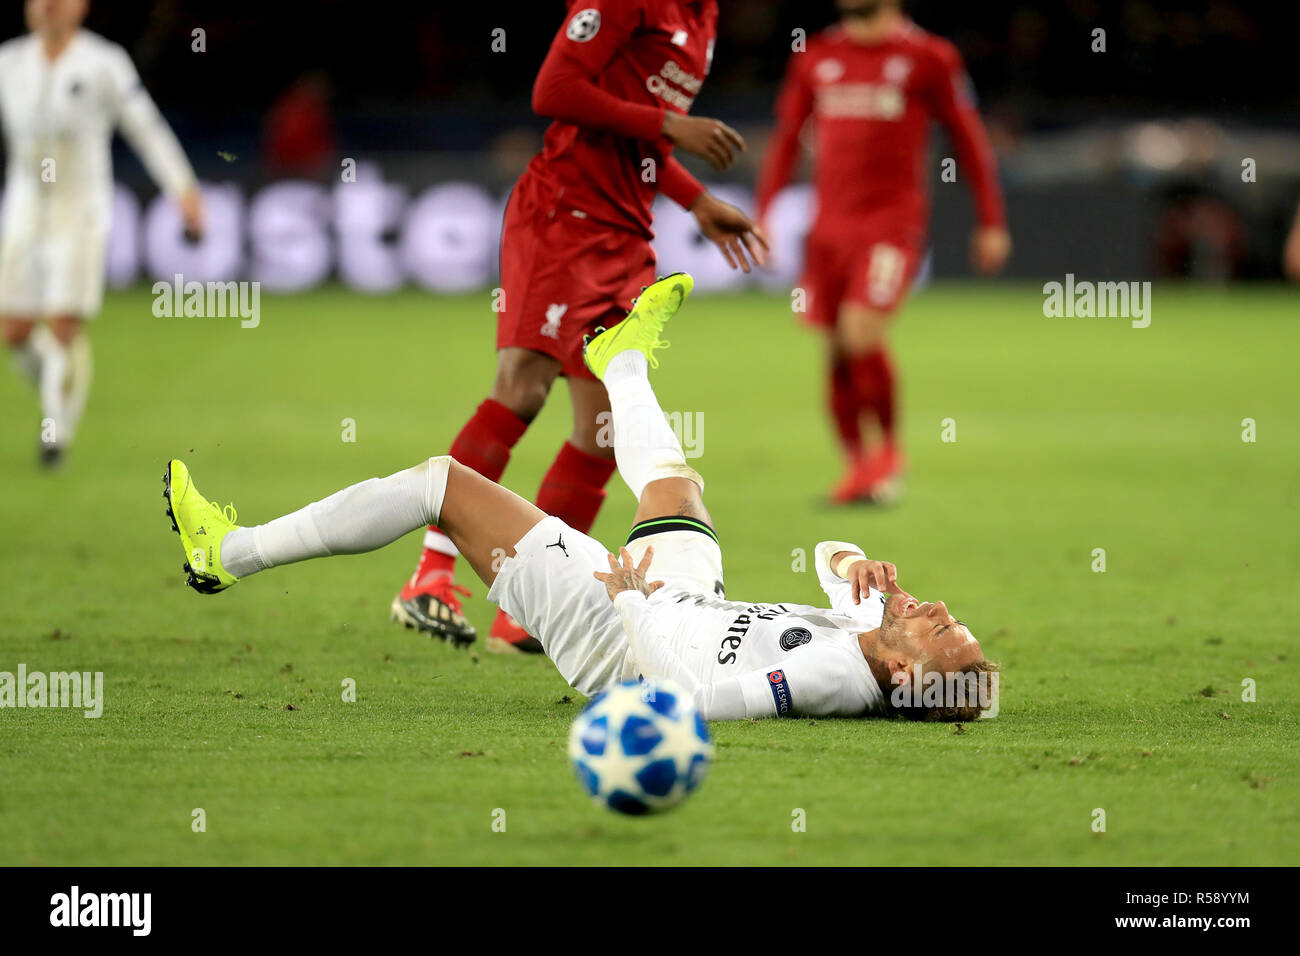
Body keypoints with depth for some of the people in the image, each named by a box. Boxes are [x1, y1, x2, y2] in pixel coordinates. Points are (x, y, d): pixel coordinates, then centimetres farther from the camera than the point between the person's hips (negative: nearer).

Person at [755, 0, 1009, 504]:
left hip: (892, 221, -4)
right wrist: (761, 214, 16)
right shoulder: (815, 59, 11)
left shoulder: (926, 57, -1)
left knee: (860, 331, -20)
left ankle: (887, 449, 0)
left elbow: (968, 140, 5)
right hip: (830, 225, 4)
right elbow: (786, 138, 20)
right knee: (836, 352, 2)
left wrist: (992, 223, 6)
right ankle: (857, 463, 16)